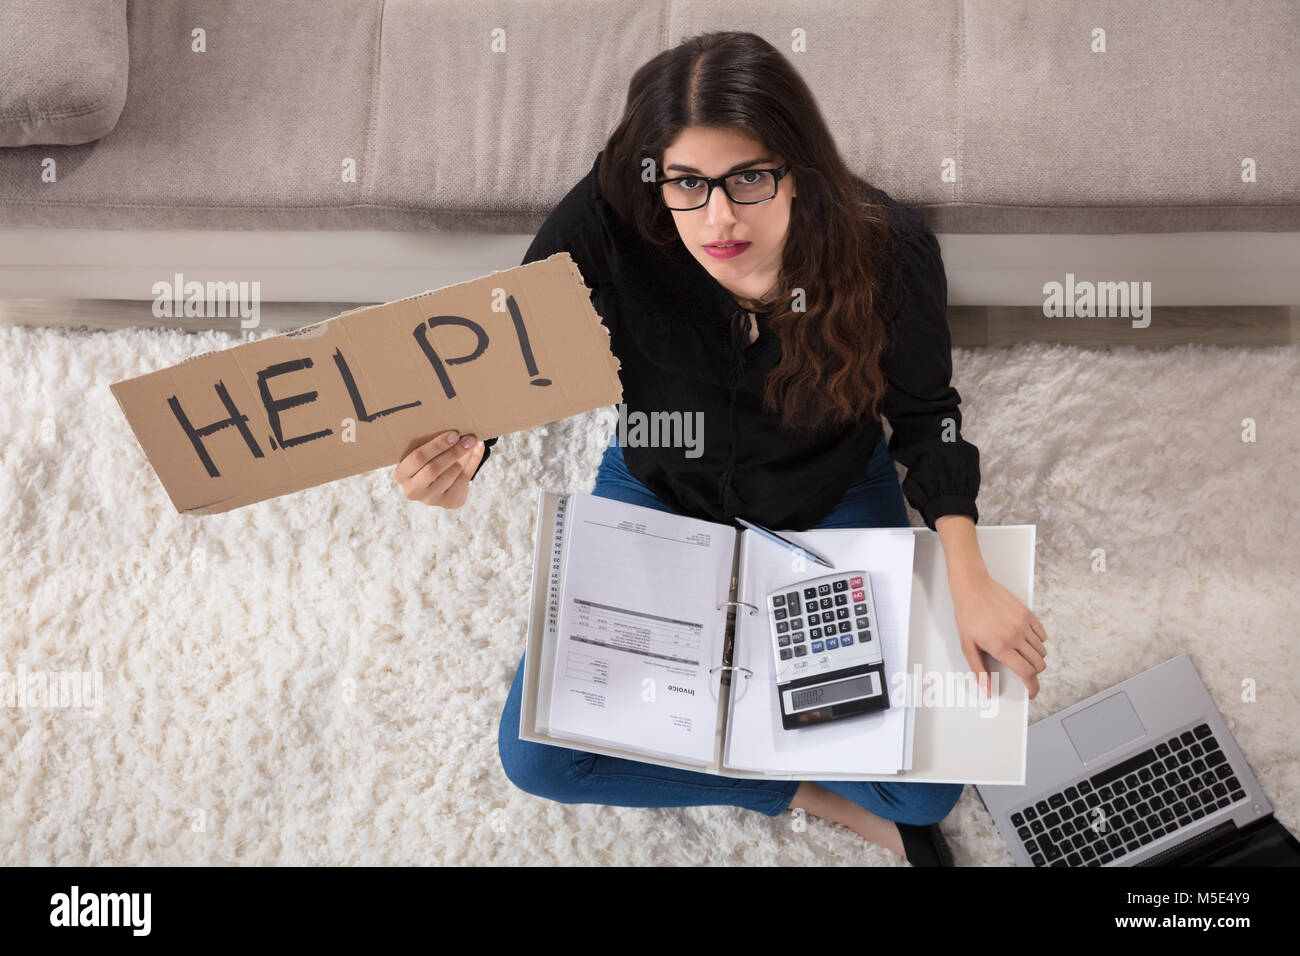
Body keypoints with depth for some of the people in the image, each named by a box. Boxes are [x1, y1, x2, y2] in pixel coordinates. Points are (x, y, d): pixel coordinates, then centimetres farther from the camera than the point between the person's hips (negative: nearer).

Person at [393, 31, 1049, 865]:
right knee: (536, 757, -7)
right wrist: (459, 452, -41)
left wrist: (969, 578, -19)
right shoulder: (608, 221, -30)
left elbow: (925, 411, -10)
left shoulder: (888, 250, -28)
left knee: (926, 792, -7)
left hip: (831, 505, 0)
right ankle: (804, 791, 3)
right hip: (658, 495, 1)